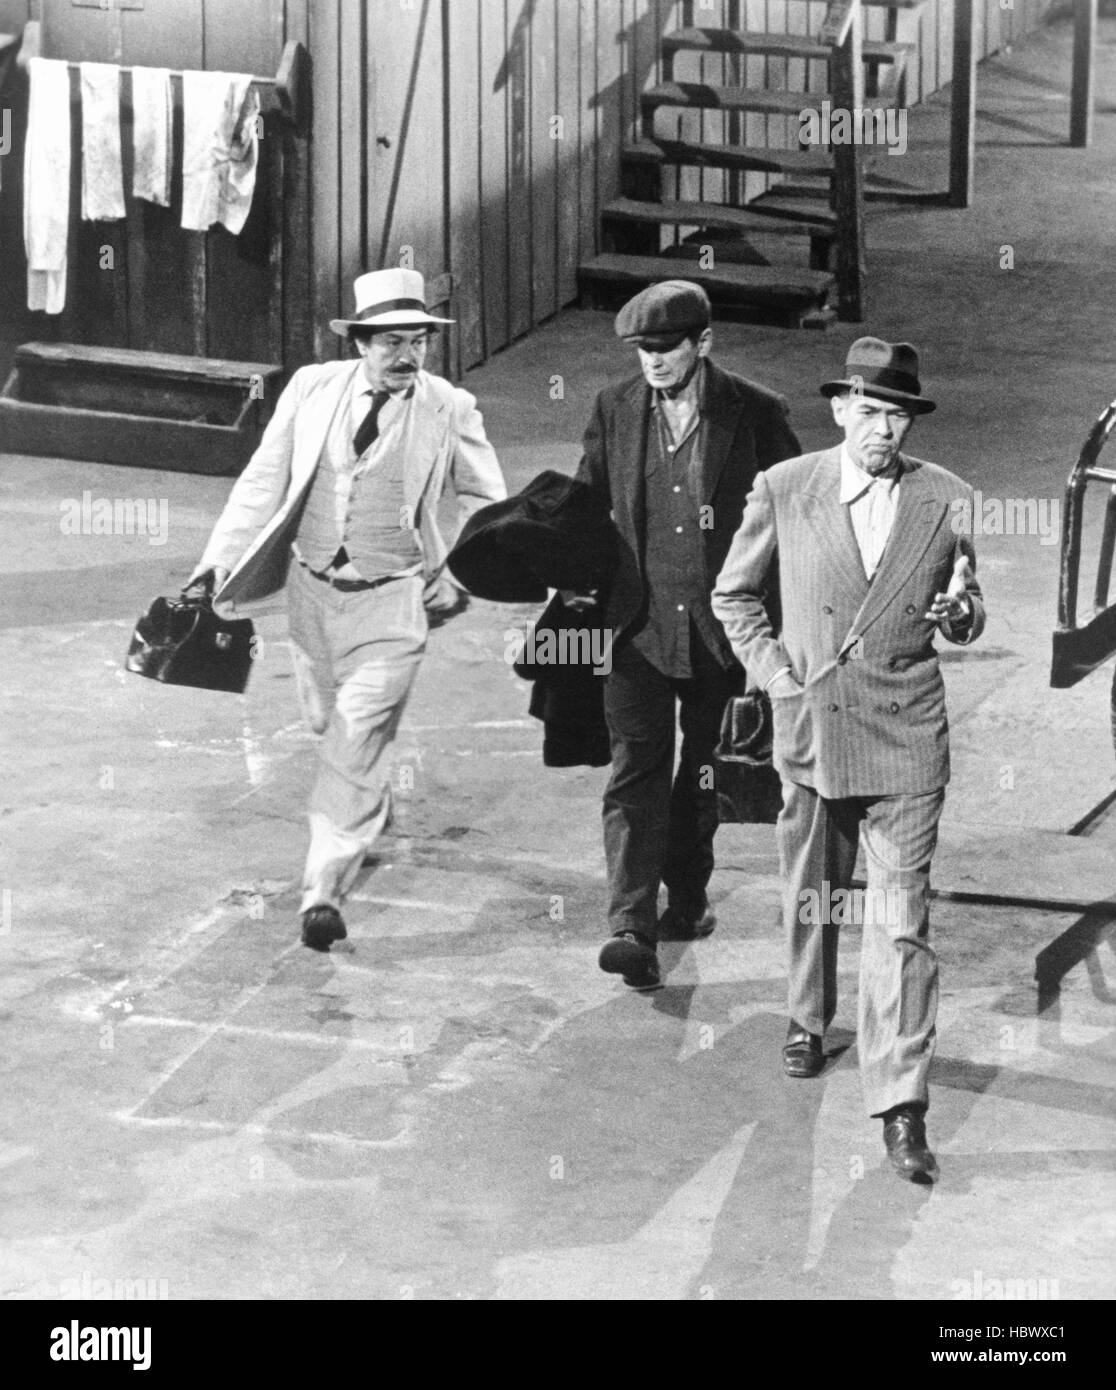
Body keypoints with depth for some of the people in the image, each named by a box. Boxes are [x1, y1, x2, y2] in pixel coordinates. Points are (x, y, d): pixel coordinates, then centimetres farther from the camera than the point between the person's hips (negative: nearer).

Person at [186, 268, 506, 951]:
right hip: (314, 588, 4)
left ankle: (326, 890, -7)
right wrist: (221, 558, -4)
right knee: (327, 721, 20)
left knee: (356, 743, -10)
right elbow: (264, 481, 3)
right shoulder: (311, 390, -2)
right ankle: (373, 800, 51)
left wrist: (460, 579, -5)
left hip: (392, 601, -4)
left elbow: (489, 503, 4)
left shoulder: (450, 410, -8)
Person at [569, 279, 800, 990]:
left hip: (722, 629, 0)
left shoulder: (756, 413, -4)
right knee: (637, 773, -9)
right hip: (639, 624, 1)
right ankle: (633, 929, -16)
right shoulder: (615, 410, 3)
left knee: (703, 773, 14)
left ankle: (687, 896, 33)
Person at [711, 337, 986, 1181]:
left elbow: (968, 621, 9)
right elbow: (734, 595, 12)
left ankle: (901, 1106, -8)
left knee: (901, 922, -7)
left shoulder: (947, 502, -1)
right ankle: (809, 1023, 44)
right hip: (810, 731, 2)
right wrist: (772, 669, 0)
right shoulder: (784, 490, -1)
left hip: (906, 739, -1)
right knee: (811, 898, 18)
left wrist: (960, 612, -14)